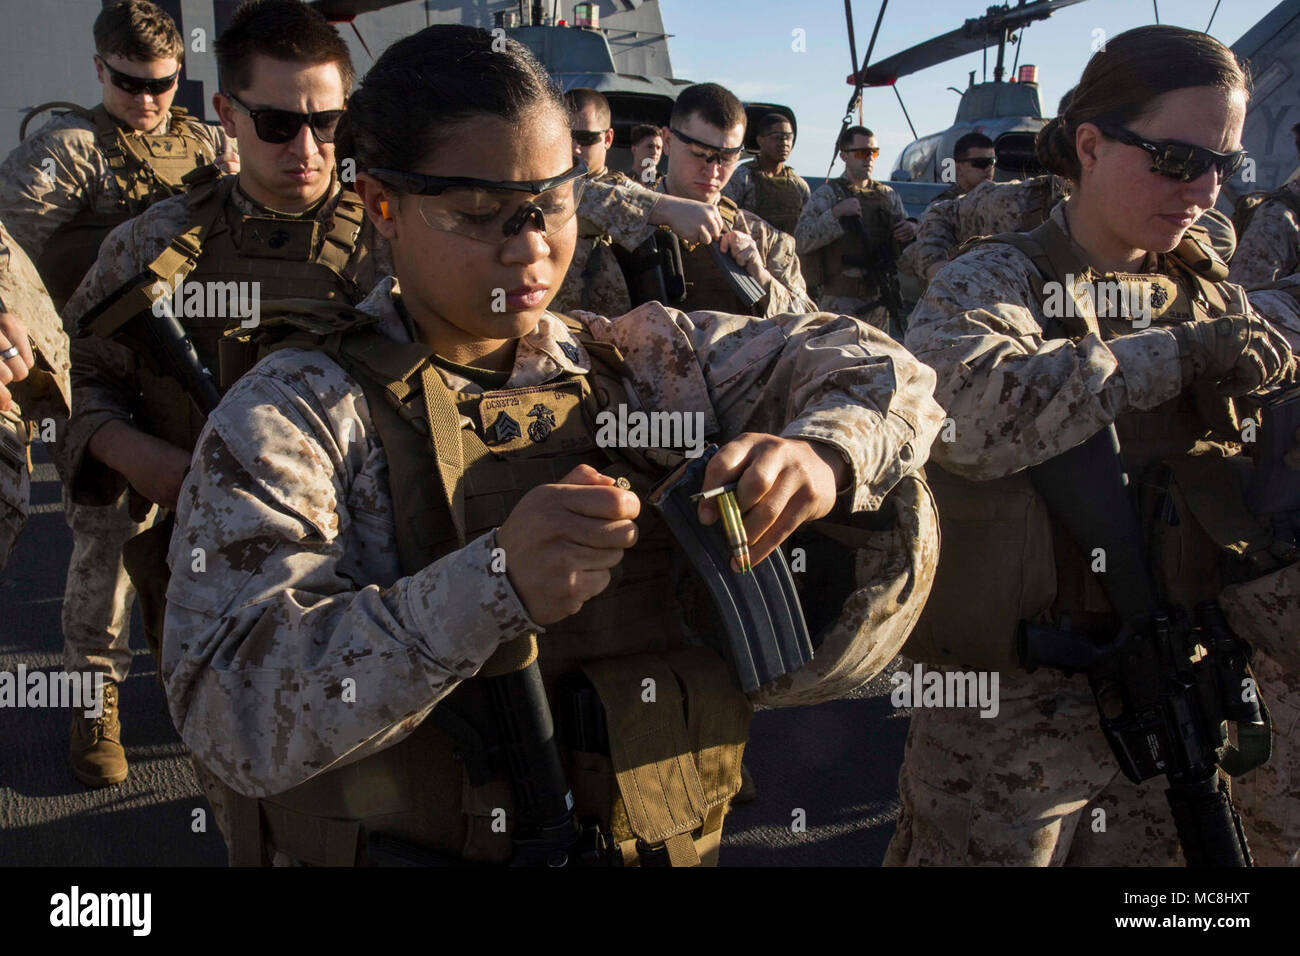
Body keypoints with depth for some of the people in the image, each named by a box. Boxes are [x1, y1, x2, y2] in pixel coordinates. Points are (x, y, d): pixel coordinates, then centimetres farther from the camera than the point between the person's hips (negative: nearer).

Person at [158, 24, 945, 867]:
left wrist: (821, 452, -13)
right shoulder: (291, 413, -8)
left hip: (662, 842, 3)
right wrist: (494, 584, -30)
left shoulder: (650, 363, 5)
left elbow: (875, 370, 8)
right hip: (400, 845, -2)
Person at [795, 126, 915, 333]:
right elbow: (802, 240, -12)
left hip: (880, 300, 6)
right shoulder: (827, 194, -1)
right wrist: (835, 213, -22)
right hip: (841, 301, -5)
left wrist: (911, 230, -3)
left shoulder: (887, 195, 15)